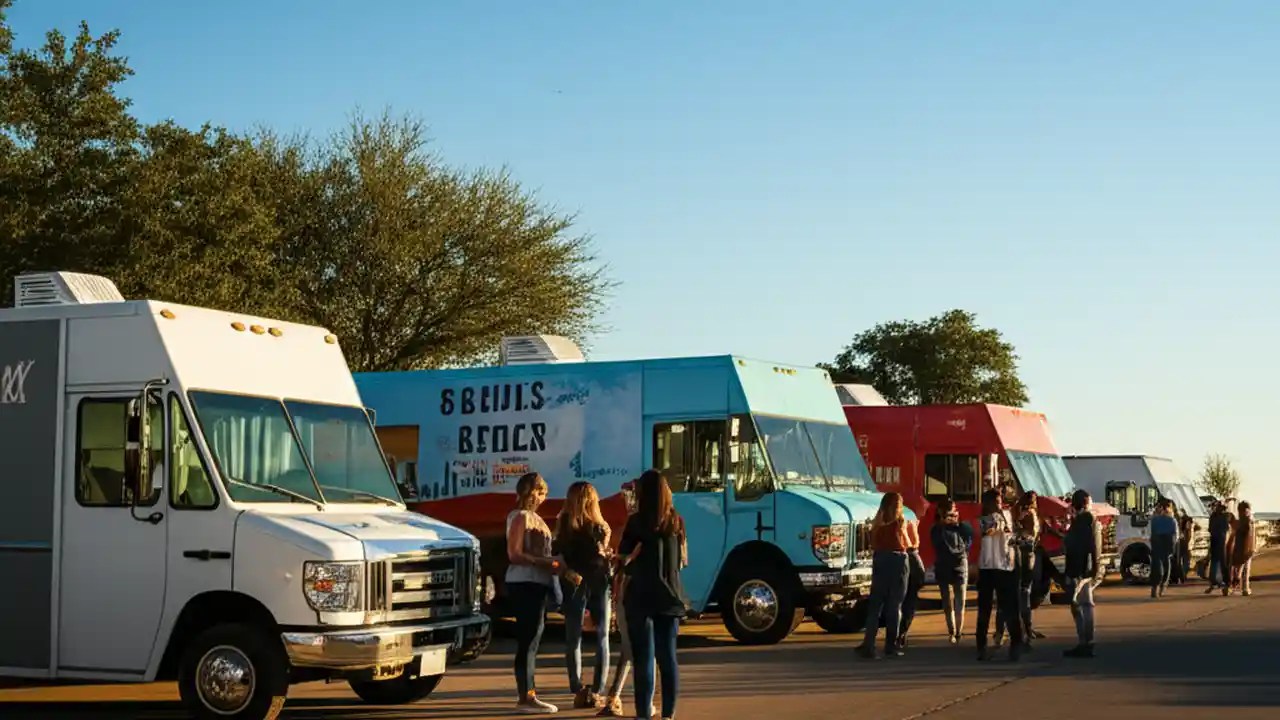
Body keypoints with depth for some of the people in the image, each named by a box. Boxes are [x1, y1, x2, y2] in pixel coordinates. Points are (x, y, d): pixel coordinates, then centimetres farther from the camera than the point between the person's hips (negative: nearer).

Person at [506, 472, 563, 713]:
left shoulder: (533, 517, 19)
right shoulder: (520, 517, -9)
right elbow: (514, 554, -17)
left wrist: (553, 564, 9)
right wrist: (547, 562, -20)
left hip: (537, 584, 10)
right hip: (524, 584, -10)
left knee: (532, 641, 12)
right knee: (528, 640, -8)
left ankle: (529, 695, 17)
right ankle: (525, 698, -7)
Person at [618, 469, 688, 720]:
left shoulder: (636, 522, -9)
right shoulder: (677, 521, 5)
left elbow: (623, 557, -4)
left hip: (642, 596, -4)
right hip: (670, 596, 4)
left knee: (644, 658, -3)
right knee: (668, 657, 9)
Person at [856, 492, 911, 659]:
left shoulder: (878, 522, 9)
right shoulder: (899, 521, -4)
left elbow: (873, 545, 11)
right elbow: (906, 545, 1)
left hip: (880, 561, 4)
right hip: (897, 561, -4)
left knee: (875, 605, 5)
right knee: (894, 606, 4)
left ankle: (868, 645, -6)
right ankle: (891, 645, 6)